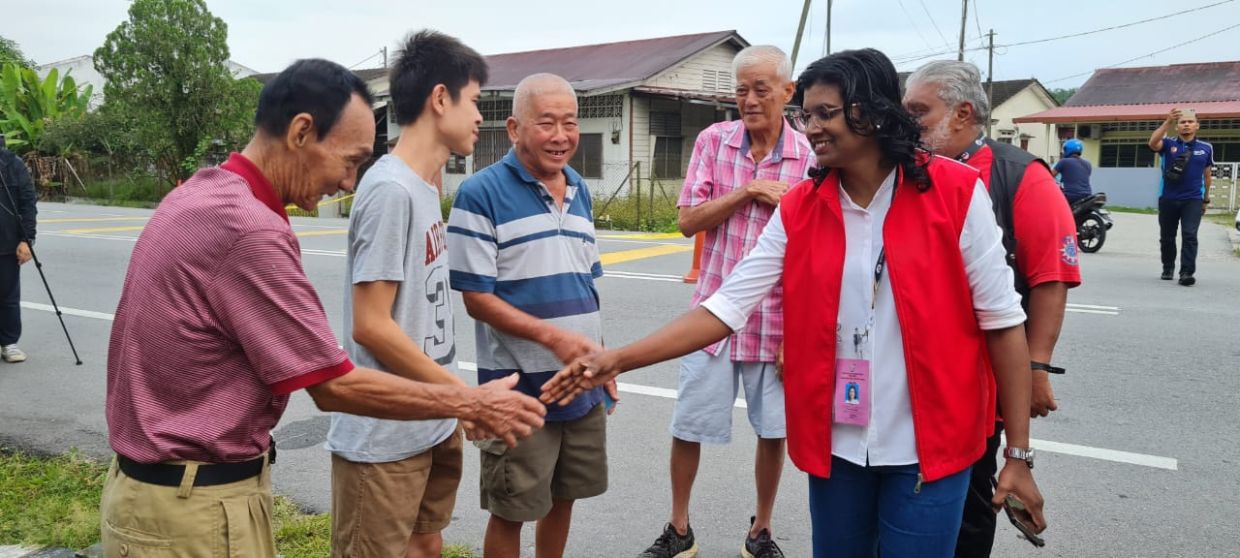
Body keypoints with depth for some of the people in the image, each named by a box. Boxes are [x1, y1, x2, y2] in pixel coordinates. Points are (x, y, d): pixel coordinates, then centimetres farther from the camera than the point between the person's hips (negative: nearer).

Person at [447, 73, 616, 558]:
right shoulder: (480, 194, -13)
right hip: (520, 390, -6)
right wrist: (553, 337, -26)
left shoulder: (580, 192, 8)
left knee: (563, 498, 20)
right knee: (511, 511, 8)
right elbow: (476, 298, -15)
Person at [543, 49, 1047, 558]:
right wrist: (620, 358, -15)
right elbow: (728, 305, -5)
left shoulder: (956, 193, -9)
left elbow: (1002, 321, -5)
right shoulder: (799, 210, -2)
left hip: (928, 447, -2)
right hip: (835, 444, 3)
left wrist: (1019, 454, -4)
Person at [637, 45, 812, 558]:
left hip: (778, 322, 0)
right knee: (687, 427, 7)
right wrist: (746, 193, -17)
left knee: (773, 431, 10)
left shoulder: (808, 157, -5)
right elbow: (688, 221, -4)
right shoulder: (713, 141, -1)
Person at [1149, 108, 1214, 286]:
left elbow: (1207, 174, 14)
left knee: (1190, 235, -14)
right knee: (1167, 237, 12)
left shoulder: (1206, 148, 4)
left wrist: (1206, 198, 17)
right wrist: (1168, 122, -33)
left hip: (1193, 199, -1)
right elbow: (1153, 143, -24)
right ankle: (1168, 268, 30)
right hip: (1168, 199, 1)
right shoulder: (1168, 144, -1)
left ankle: (1187, 273, -15)